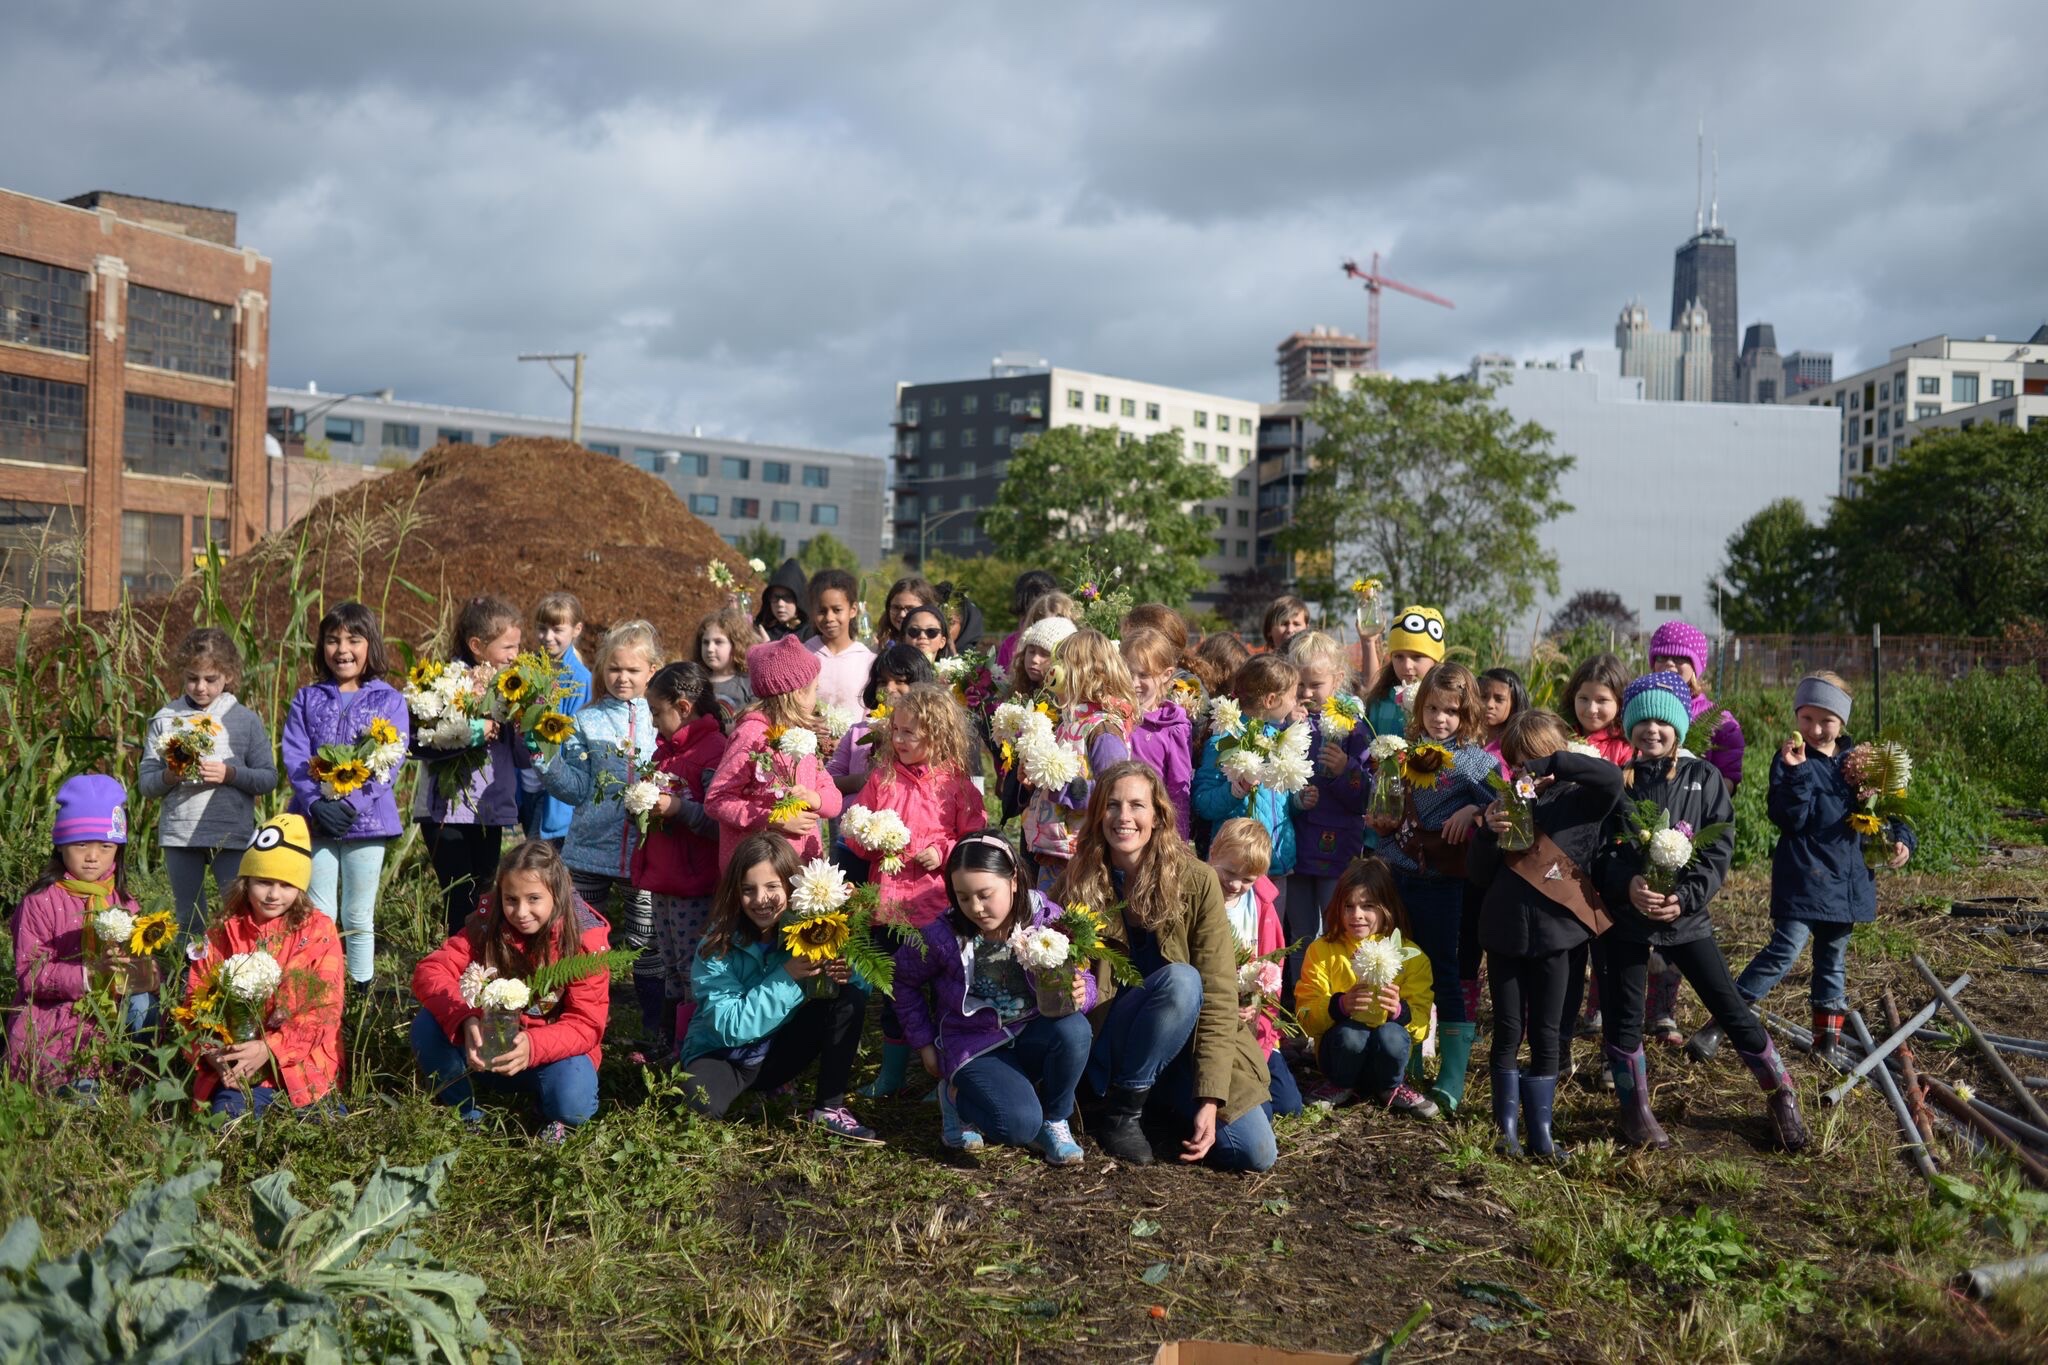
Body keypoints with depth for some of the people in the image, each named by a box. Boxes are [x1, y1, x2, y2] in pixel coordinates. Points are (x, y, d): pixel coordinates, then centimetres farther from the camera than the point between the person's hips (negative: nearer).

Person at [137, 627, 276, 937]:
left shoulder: (245, 720, 1)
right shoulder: (165, 720, 5)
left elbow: (269, 778, 0)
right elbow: (145, 783, 4)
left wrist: (230, 773, -15)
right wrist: (169, 776, -16)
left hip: (232, 834, -2)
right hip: (179, 835, 2)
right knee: (188, 920, 13)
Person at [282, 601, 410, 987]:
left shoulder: (389, 701, 2)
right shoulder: (307, 699, 8)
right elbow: (293, 758, -2)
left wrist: (350, 804, -20)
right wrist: (316, 804, -18)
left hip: (366, 820, -1)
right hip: (314, 819, 1)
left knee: (359, 918, 8)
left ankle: (363, 989, 16)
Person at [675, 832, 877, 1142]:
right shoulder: (717, 947, -21)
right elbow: (730, 1027, -27)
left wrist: (841, 973, -30)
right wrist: (787, 976, -33)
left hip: (780, 1050, 3)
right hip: (723, 1055, -3)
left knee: (850, 997, -18)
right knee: (700, 1099, -36)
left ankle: (829, 1107, -11)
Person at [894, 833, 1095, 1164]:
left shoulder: (1047, 920, -10)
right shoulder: (943, 936, -13)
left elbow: (1081, 977, 1)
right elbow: (903, 979, 6)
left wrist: (1080, 993, -24)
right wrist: (924, 1042, 6)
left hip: (1032, 1035, 3)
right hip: (976, 1046, -2)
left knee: (1074, 1030, -33)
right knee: (1020, 1125, -28)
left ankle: (1053, 1120, -4)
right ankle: (958, 1097, 8)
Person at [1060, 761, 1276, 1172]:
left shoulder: (1196, 883, -10)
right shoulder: (1078, 884, -6)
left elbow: (1218, 996, -13)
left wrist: (1209, 1097, -21)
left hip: (1186, 1043, 2)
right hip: (1109, 1043, -2)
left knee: (1256, 1154, -18)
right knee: (1180, 979, -32)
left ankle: (1172, 1103, 11)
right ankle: (1121, 1112, -16)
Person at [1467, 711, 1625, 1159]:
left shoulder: (1578, 802, -2)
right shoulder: (1505, 805, 5)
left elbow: (1611, 777, -25)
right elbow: (1477, 875, 4)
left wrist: (1550, 764, -24)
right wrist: (1488, 832, -15)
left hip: (1554, 932, -2)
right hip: (1505, 931, 2)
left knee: (1547, 1036, 5)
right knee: (1508, 1032, 7)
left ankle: (1540, 1131, 11)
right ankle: (1507, 1127, 14)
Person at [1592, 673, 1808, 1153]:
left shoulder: (1703, 778, -1)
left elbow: (1719, 849, -4)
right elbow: (1598, 849, -2)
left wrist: (1685, 897, -17)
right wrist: (1627, 885, -21)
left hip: (1686, 916, -1)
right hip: (1624, 916, 1)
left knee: (1731, 1009, 2)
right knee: (1623, 1018, 7)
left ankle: (1782, 1096, 19)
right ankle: (1635, 1109, 24)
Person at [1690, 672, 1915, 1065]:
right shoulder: (1791, 760, -8)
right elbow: (1789, 819, -19)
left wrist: (1900, 837, 1)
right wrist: (1795, 772, -29)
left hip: (1847, 878, 6)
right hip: (1803, 878, -6)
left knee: (1833, 957, 14)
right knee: (1784, 950, -15)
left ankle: (1828, 1037, 24)